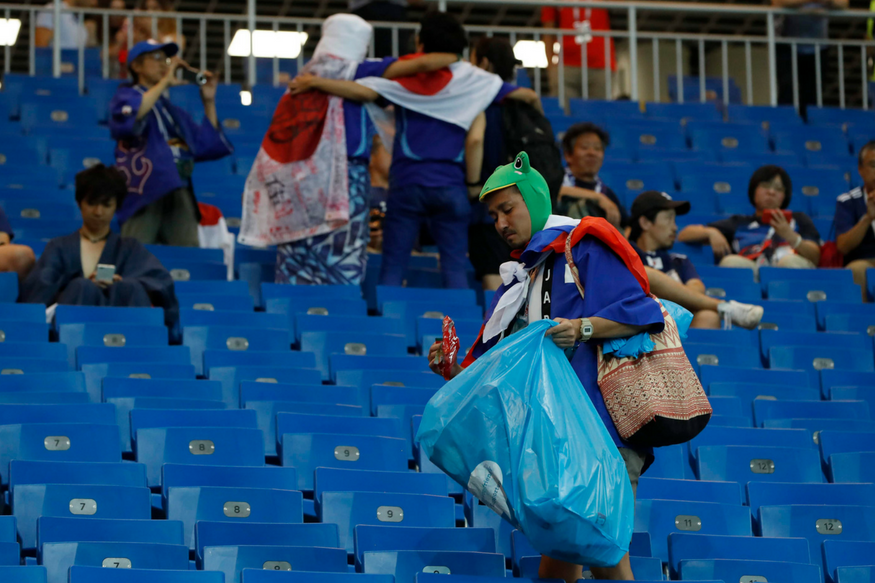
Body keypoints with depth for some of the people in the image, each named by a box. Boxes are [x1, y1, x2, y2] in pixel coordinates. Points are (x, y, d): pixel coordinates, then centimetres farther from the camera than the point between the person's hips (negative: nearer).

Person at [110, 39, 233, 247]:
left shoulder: (174, 111, 27)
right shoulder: (127, 95, 8)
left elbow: (209, 147, 23)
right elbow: (127, 120, -17)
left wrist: (209, 102, 16)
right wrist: (165, 82, -12)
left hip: (180, 192, 6)